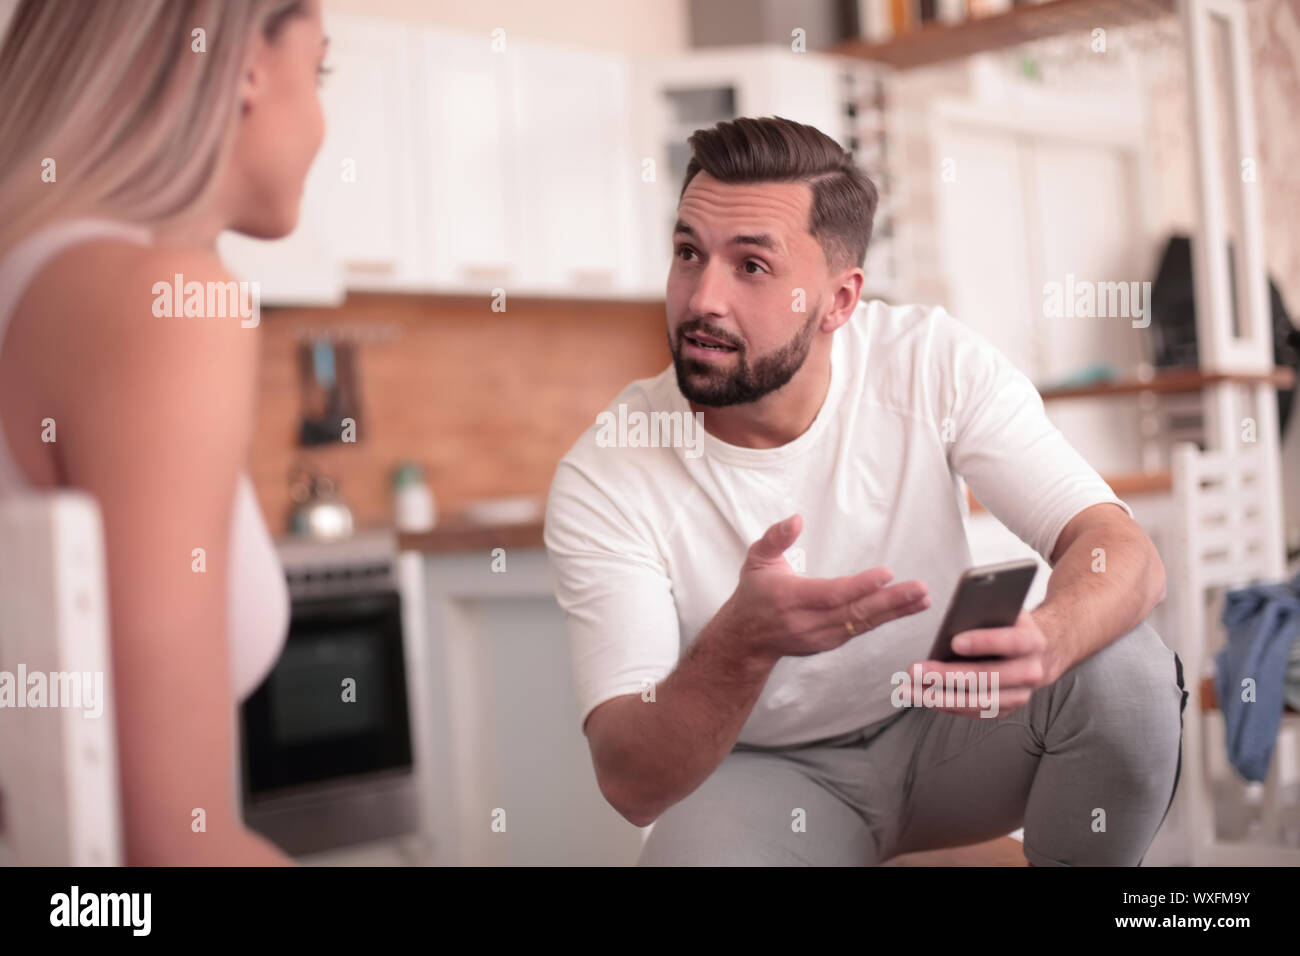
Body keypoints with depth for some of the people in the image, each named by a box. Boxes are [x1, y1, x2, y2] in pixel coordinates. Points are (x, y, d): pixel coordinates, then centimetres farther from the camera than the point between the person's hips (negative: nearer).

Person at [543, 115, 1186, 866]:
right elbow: (630, 784, -25)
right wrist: (743, 643, -46)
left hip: (945, 721, 3)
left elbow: (1126, 555, -21)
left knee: (1125, 668, -25)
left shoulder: (935, 363, -16)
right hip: (760, 769, -2)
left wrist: (1043, 641, -46)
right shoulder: (603, 481, -21)